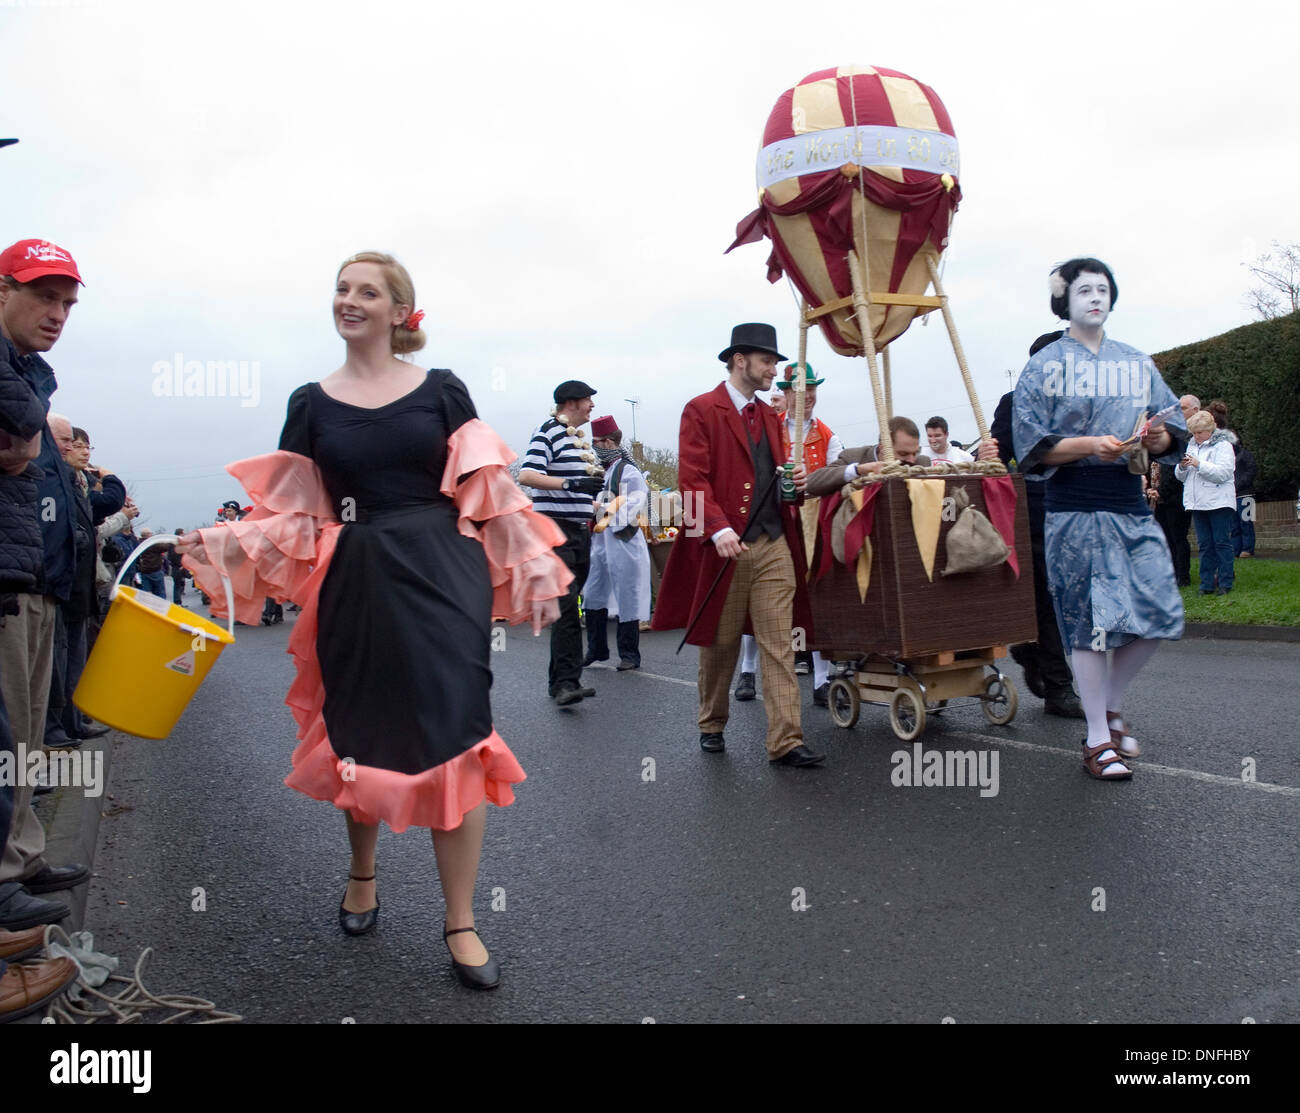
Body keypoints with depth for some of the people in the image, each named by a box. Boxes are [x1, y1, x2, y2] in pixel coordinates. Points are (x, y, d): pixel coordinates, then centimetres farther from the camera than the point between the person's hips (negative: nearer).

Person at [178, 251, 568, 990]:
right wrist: (221, 543, -11)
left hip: (442, 574, -2)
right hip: (356, 583, 2)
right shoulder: (312, 403, 7)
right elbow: (291, 512, 5)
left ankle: (461, 923, 7)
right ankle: (363, 874, 39)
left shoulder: (441, 391, 3)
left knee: (454, 736, -4)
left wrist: (537, 571, -5)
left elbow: (492, 494, 2)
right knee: (361, 734, 11)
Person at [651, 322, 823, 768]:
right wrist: (718, 529, -24)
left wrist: (794, 483, 4)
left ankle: (785, 741, -2)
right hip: (725, 546, -5)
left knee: (780, 646, -2)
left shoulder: (769, 417, 19)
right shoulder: (701, 410, -3)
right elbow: (693, 478, -12)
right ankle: (712, 726, 28)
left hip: (773, 546, 5)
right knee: (719, 645, 9)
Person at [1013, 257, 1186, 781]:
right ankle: (1098, 739, 7)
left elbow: (1173, 435, 14)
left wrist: (1158, 438, -9)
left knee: (1157, 612, -1)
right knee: (1091, 621, -4)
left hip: (1132, 506, 4)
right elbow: (1033, 446, -4)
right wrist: (1091, 445, -18)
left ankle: (1112, 705, 24)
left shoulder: (1137, 363, 15)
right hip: (1075, 508, -4)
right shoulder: (1043, 366, 4)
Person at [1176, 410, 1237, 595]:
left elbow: (1223, 472, -16)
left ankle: (1225, 584, 0)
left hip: (1219, 503, -6)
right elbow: (1181, 477, 18)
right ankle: (1207, 584, 9)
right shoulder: (1191, 445, 16)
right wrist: (1182, 467, -3)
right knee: (1205, 545, 7)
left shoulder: (1223, 446, -2)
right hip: (1197, 503, 6)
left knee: (1222, 543, -3)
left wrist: (1199, 464, -20)